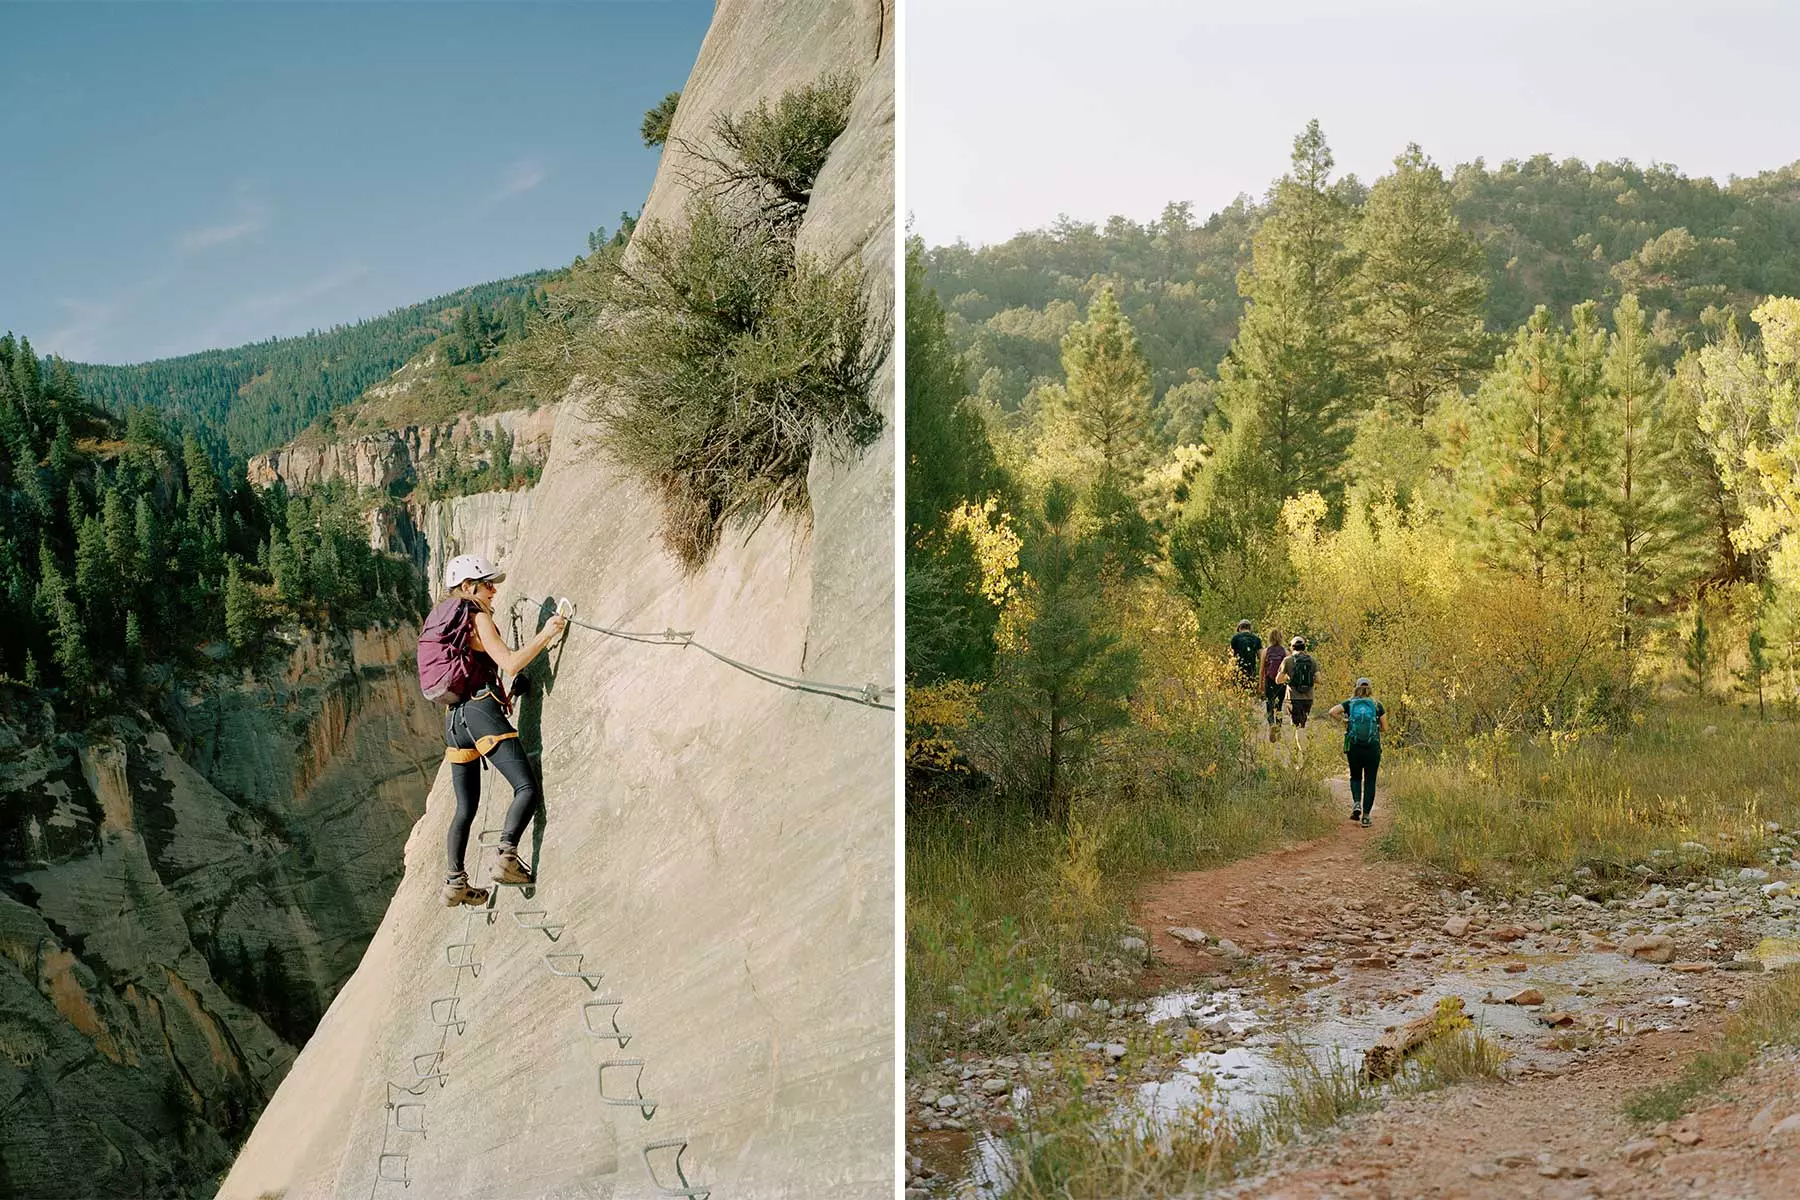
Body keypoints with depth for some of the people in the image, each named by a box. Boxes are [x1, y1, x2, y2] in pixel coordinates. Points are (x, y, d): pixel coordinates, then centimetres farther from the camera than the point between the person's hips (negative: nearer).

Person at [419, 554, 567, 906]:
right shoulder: (477, 617, -4)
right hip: (481, 709, -9)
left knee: (466, 807, 12)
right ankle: (507, 856, -29)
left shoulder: (442, 621, 21)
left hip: (454, 718, 9)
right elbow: (511, 663, -12)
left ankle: (455, 882, 10)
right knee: (527, 788, -13)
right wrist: (546, 634, -4)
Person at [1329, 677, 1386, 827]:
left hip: (1353, 747, 1)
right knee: (1370, 781, 8)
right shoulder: (1377, 705, 4)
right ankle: (1366, 815, 3)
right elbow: (1385, 729, 6)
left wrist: (1344, 721, 4)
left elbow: (1332, 711, -12)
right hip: (1373, 748, -1)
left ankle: (1356, 803, -3)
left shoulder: (1350, 703, 4)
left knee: (1355, 777, 20)